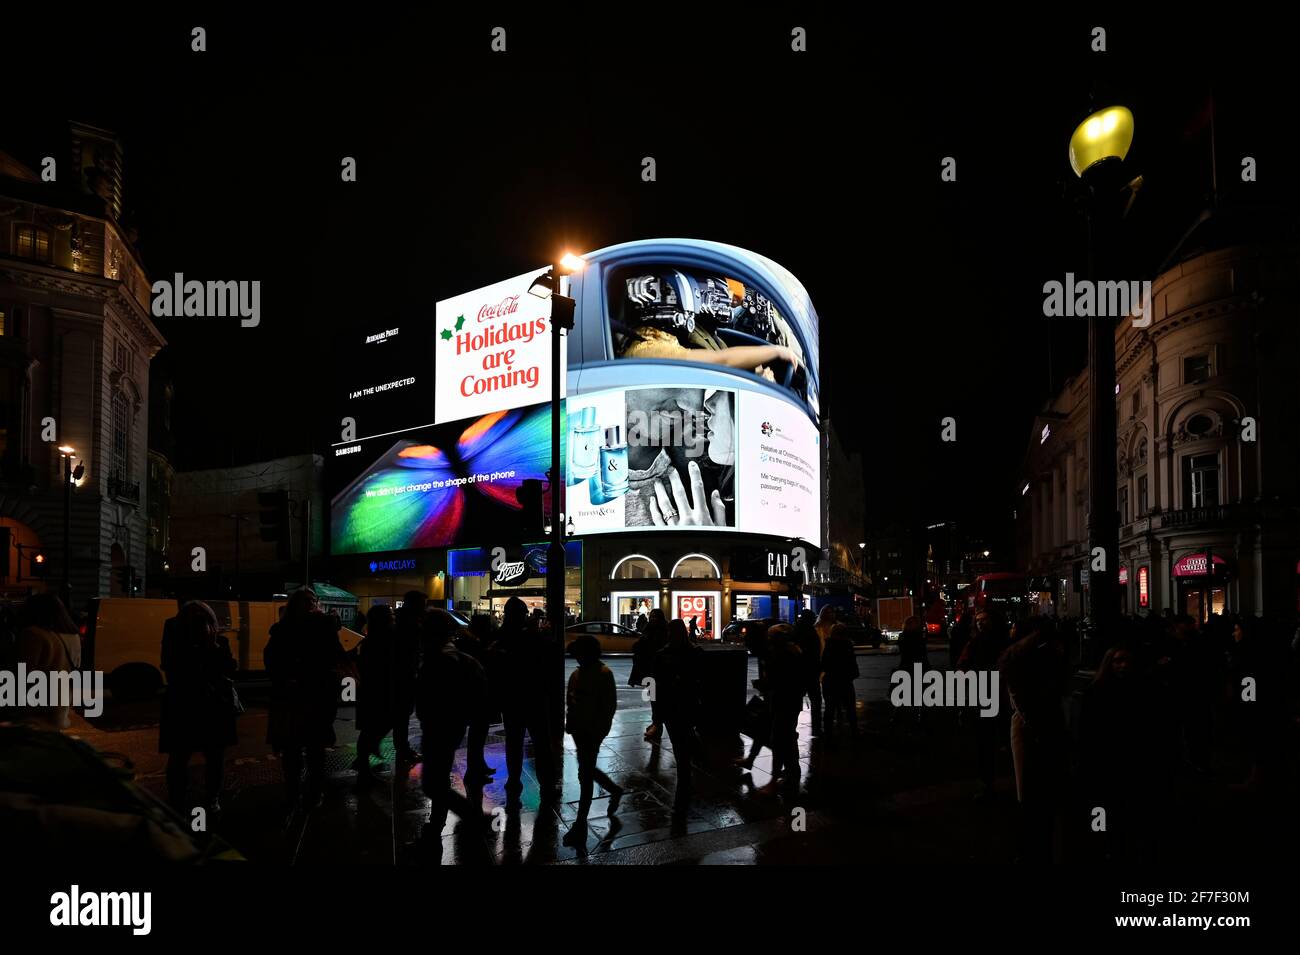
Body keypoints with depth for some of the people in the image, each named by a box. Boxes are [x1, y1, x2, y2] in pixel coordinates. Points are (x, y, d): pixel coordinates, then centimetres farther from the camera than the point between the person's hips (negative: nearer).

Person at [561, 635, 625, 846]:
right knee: (587, 770, 19)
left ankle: (580, 825, 4)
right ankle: (615, 790, 45)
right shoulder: (577, 674, 9)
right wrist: (570, 722, 10)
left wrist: (599, 729, -15)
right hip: (579, 728, 8)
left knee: (585, 774, -3)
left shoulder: (603, 674, -14)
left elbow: (610, 705, -13)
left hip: (593, 731, -8)